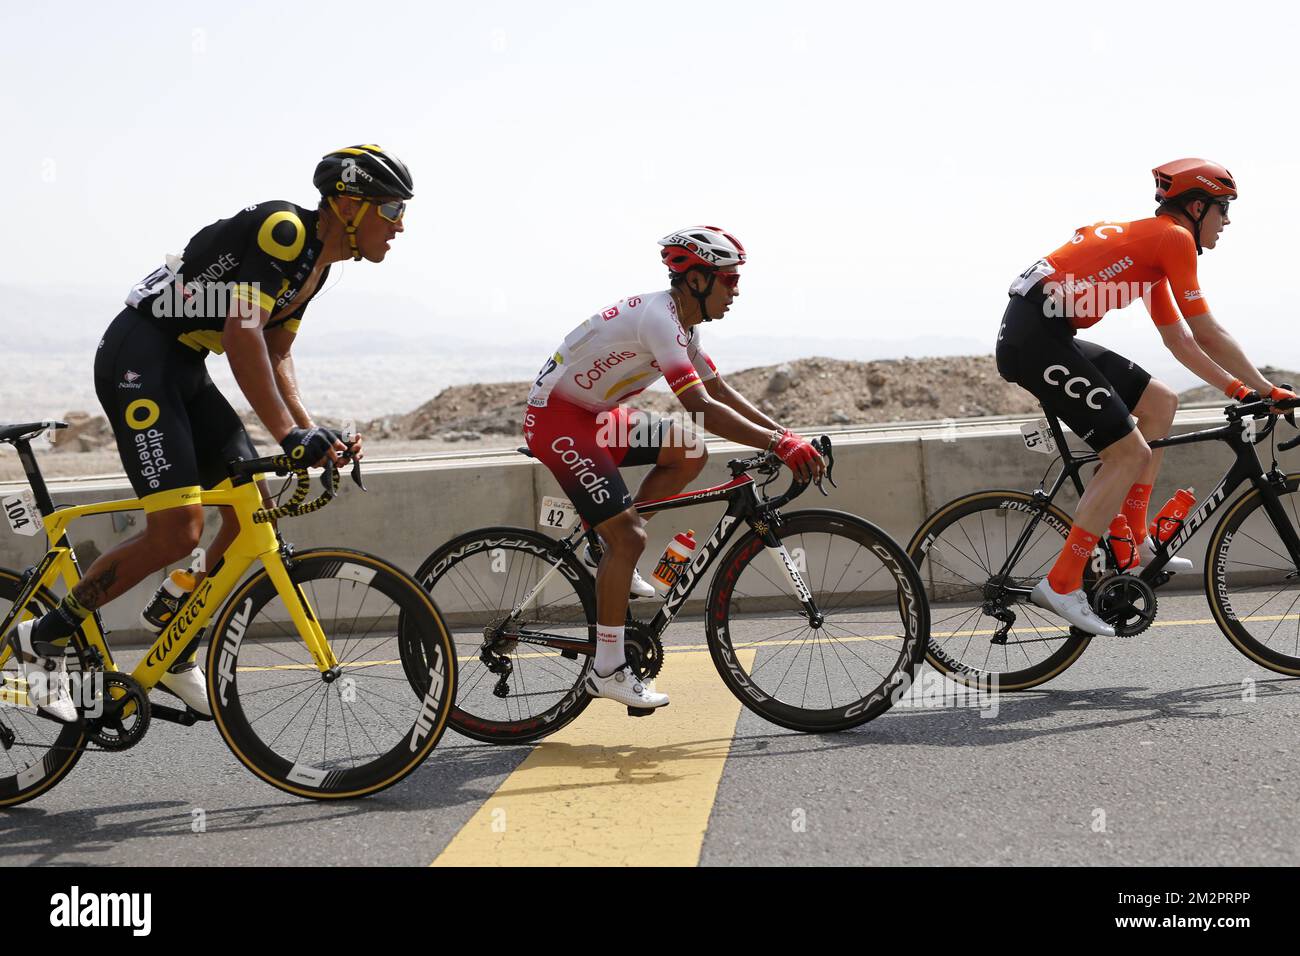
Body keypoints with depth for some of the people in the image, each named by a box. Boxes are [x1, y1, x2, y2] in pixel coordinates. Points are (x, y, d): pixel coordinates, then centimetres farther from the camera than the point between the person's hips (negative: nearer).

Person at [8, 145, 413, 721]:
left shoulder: (317, 261, 12)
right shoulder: (283, 230, -19)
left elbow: (275, 356, 15)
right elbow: (242, 334, -29)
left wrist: (312, 432, 2)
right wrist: (289, 434, -34)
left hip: (185, 370, 10)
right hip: (138, 358, -10)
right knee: (177, 532, -17)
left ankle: (174, 657, 15)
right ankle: (41, 639, 0)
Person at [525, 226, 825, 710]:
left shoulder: (682, 321, 6)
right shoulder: (658, 318, -25)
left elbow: (720, 389, 12)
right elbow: (701, 406, -33)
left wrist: (782, 434, 2)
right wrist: (780, 443, -34)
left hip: (594, 413, 10)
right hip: (557, 419, -10)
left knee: (690, 453, 4)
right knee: (630, 536, -14)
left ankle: (608, 552, 10)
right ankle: (607, 670, -7)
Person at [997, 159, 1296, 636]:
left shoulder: (1149, 242, 23)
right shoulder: (1174, 239, -5)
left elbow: (1180, 340, 27)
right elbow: (1209, 334, -5)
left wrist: (1238, 389, 22)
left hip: (1041, 336, 10)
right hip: (1037, 335, -10)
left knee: (1160, 402, 17)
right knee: (1130, 453, -8)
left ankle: (1134, 543, 18)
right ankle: (1061, 584, -7)